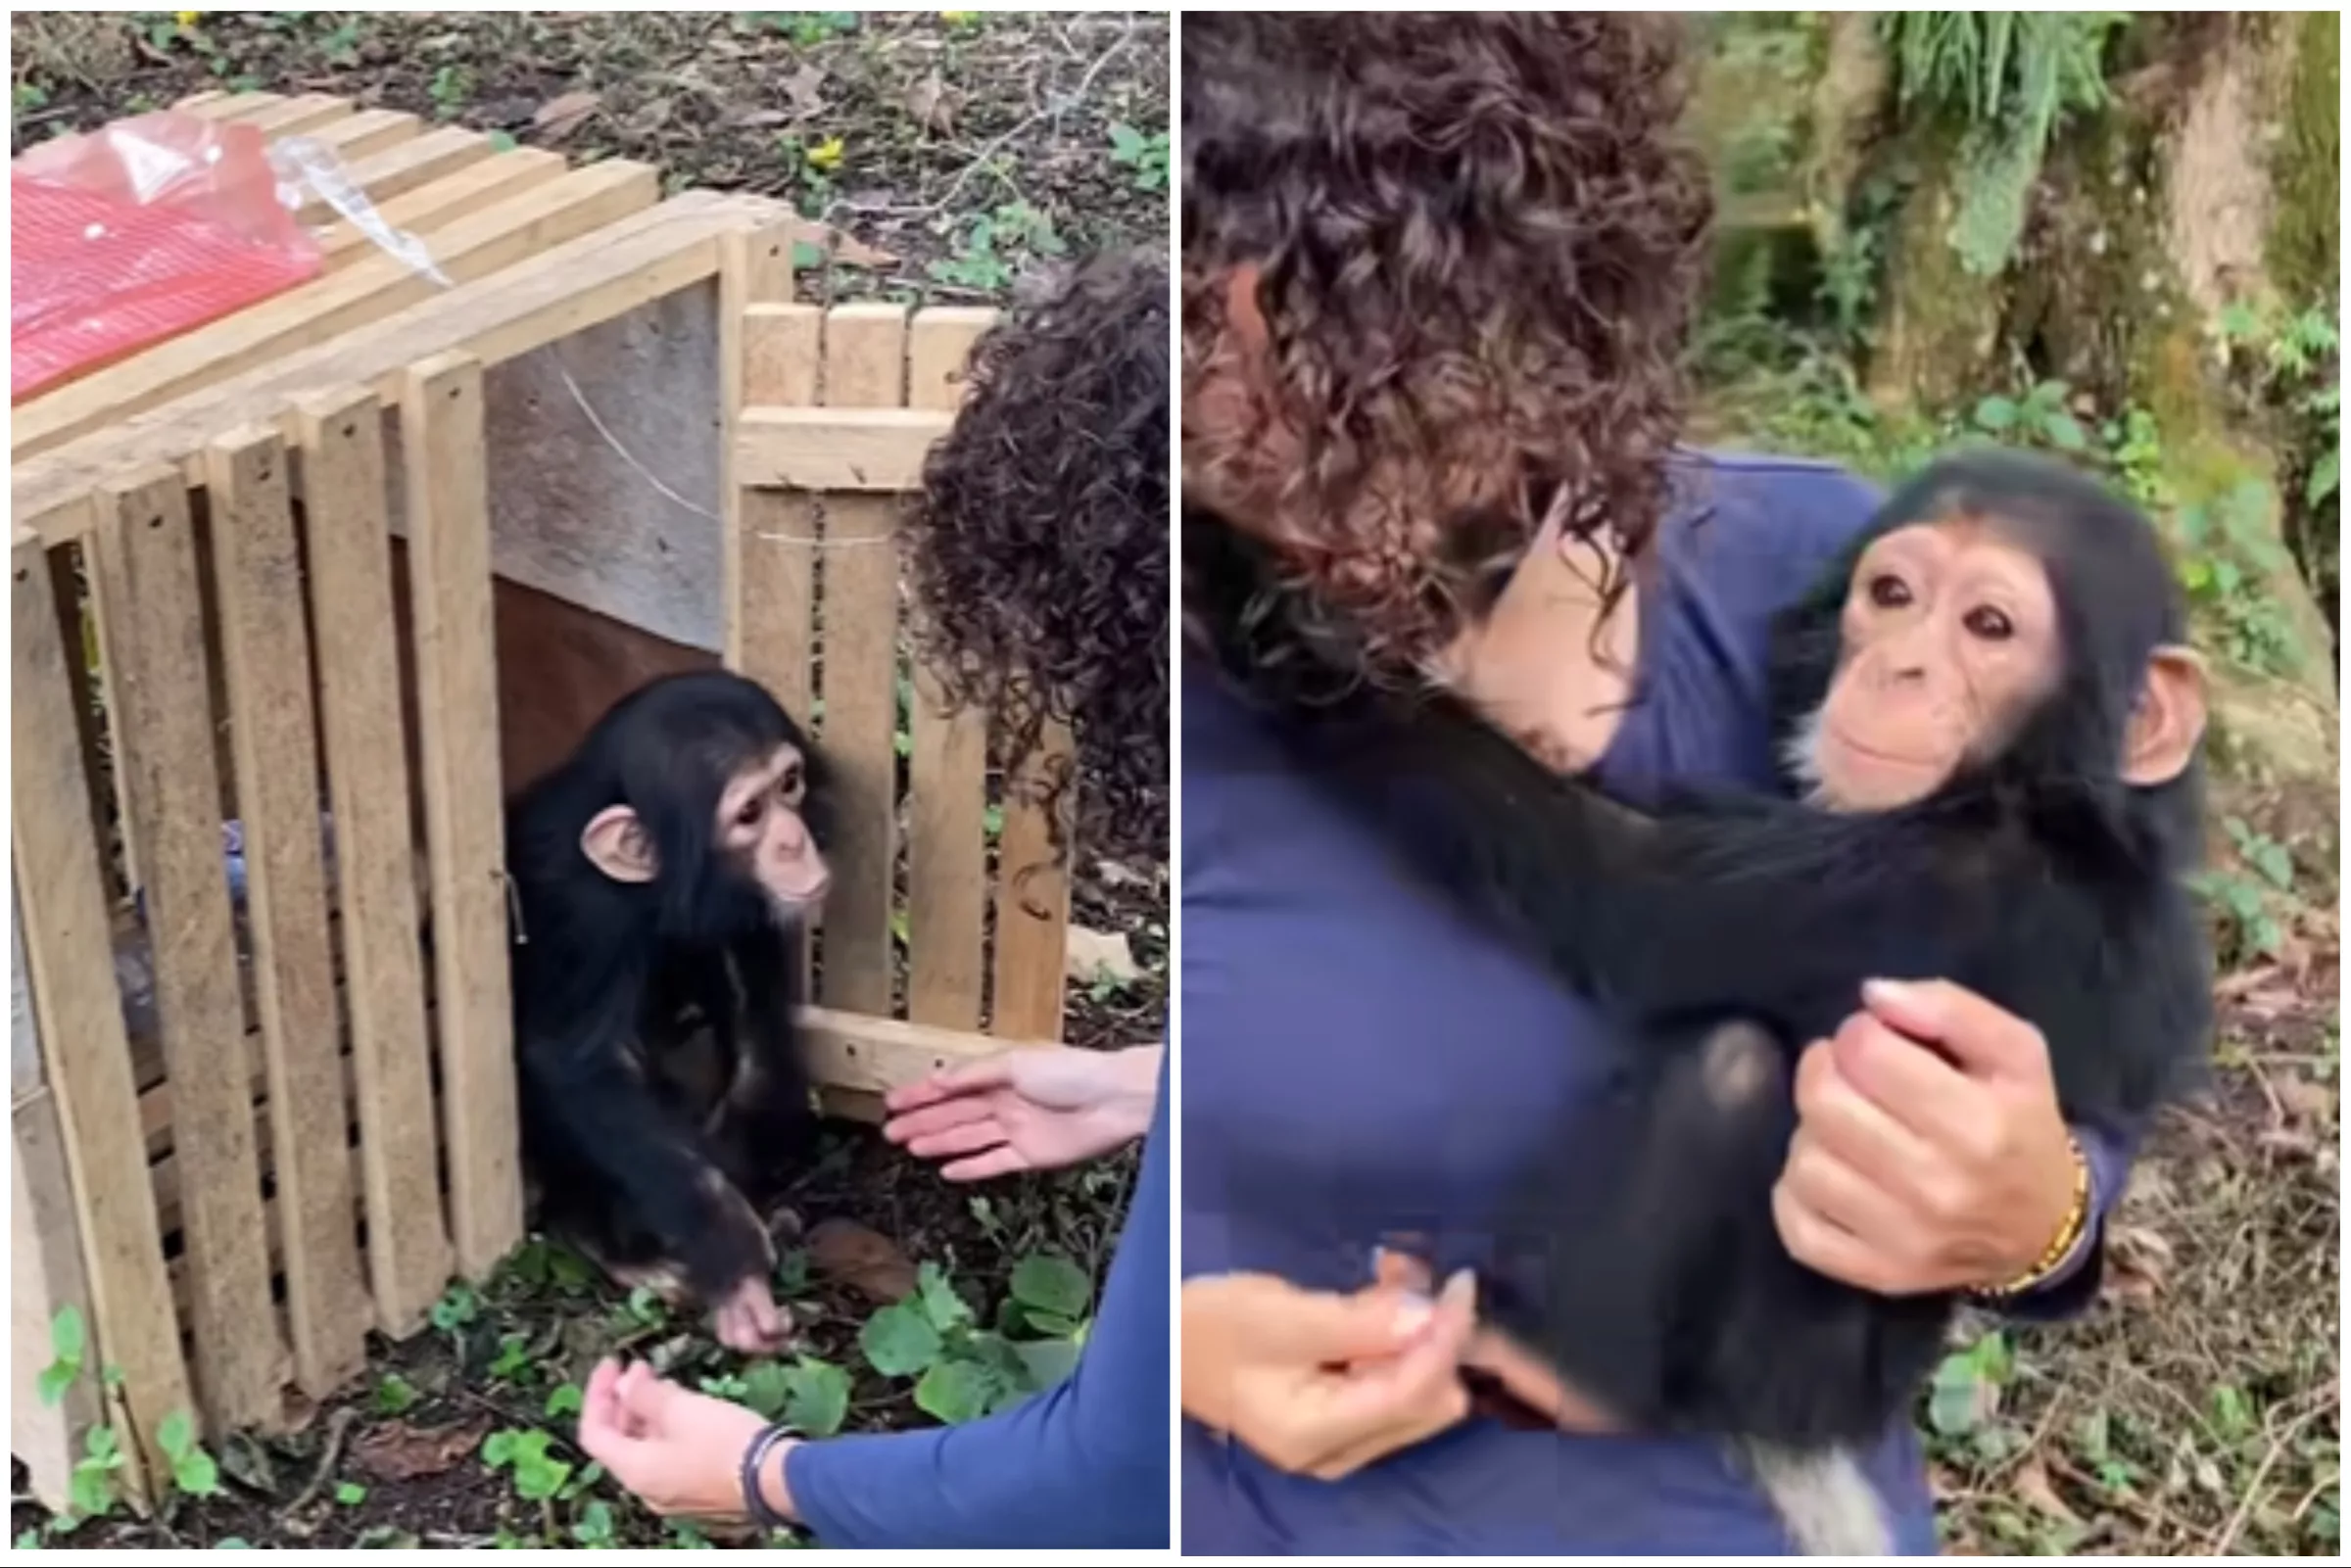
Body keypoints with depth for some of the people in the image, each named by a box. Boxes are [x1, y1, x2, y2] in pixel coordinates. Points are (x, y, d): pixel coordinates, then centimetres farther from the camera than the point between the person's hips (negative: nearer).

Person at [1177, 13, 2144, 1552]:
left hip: (1778, 1513, 2)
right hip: (1268, 1516, -1)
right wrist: (1184, 1340, -25)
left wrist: (2026, 1215, -27)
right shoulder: (1202, 681, -19)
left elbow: (2069, 1122, -5)